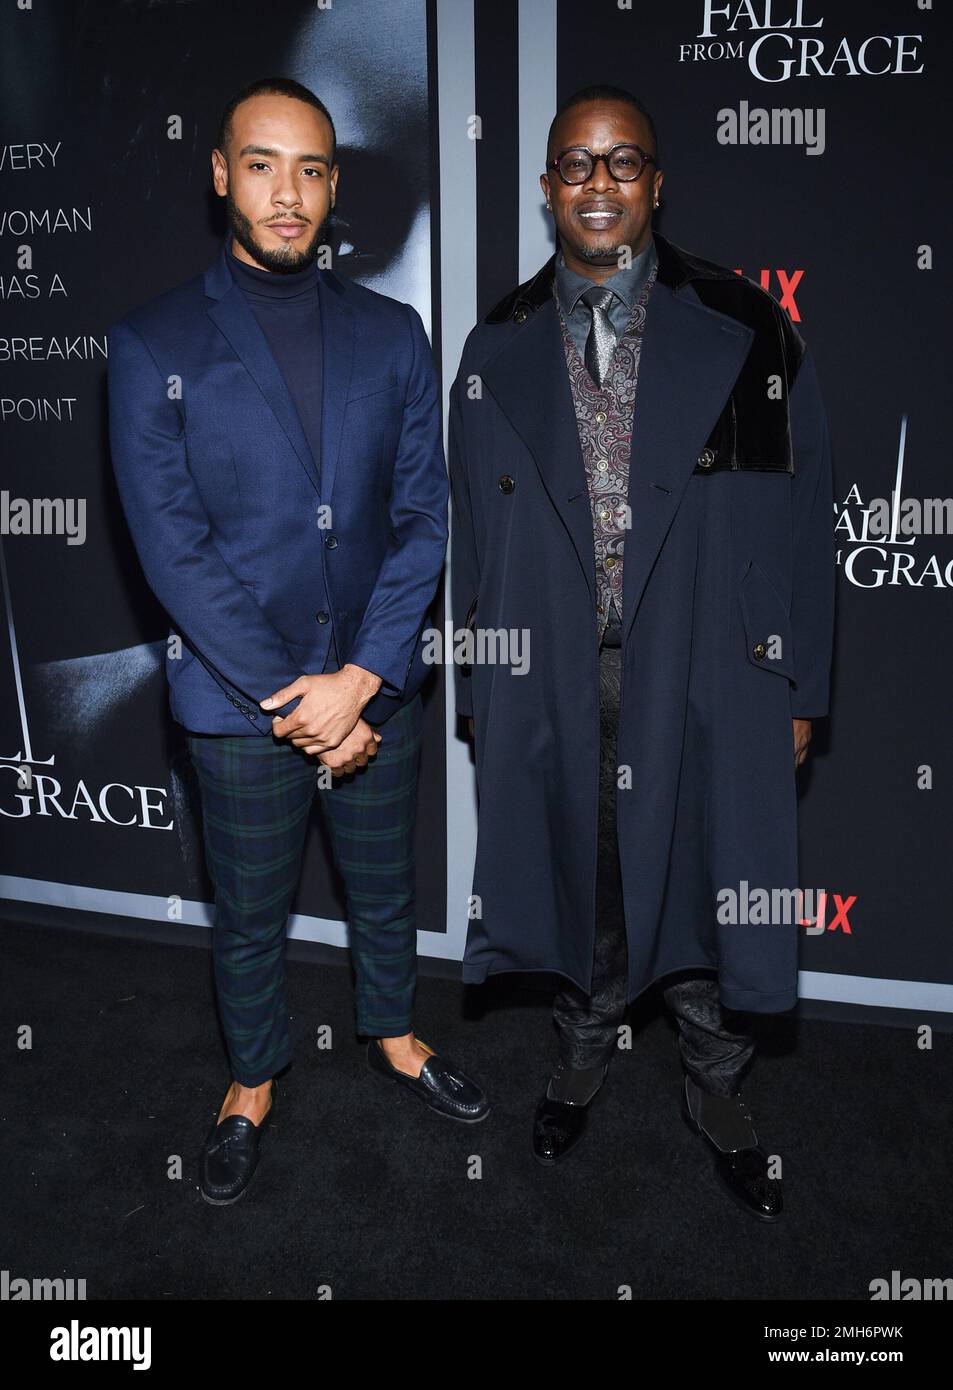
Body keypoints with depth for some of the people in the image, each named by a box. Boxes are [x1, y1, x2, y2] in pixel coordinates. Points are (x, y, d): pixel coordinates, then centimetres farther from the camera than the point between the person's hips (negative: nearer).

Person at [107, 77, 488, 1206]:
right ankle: (253, 1082, 40)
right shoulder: (154, 344, -7)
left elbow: (423, 516, -2)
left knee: (386, 888, 20)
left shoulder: (390, 335, 2)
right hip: (237, 698, -2)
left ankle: (392, 1034, 47)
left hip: (376, 687, 3)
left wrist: (358, 678, -13)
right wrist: (291, 699, -15)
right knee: (249, 915, 15)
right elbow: (172, 549, -12)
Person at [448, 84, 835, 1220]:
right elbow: (474, 531, 8)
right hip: (553, 676, 2)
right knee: (578, 866, 16)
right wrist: (477, 684, 8)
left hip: (704, 673, -1)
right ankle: (584, 1050, 42)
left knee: (708, 879, 9)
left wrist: (797, 689, -2)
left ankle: (714, 1089, 34)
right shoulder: (500, 348, 4)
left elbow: (800, 520, -1)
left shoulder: (744, 330, -3)